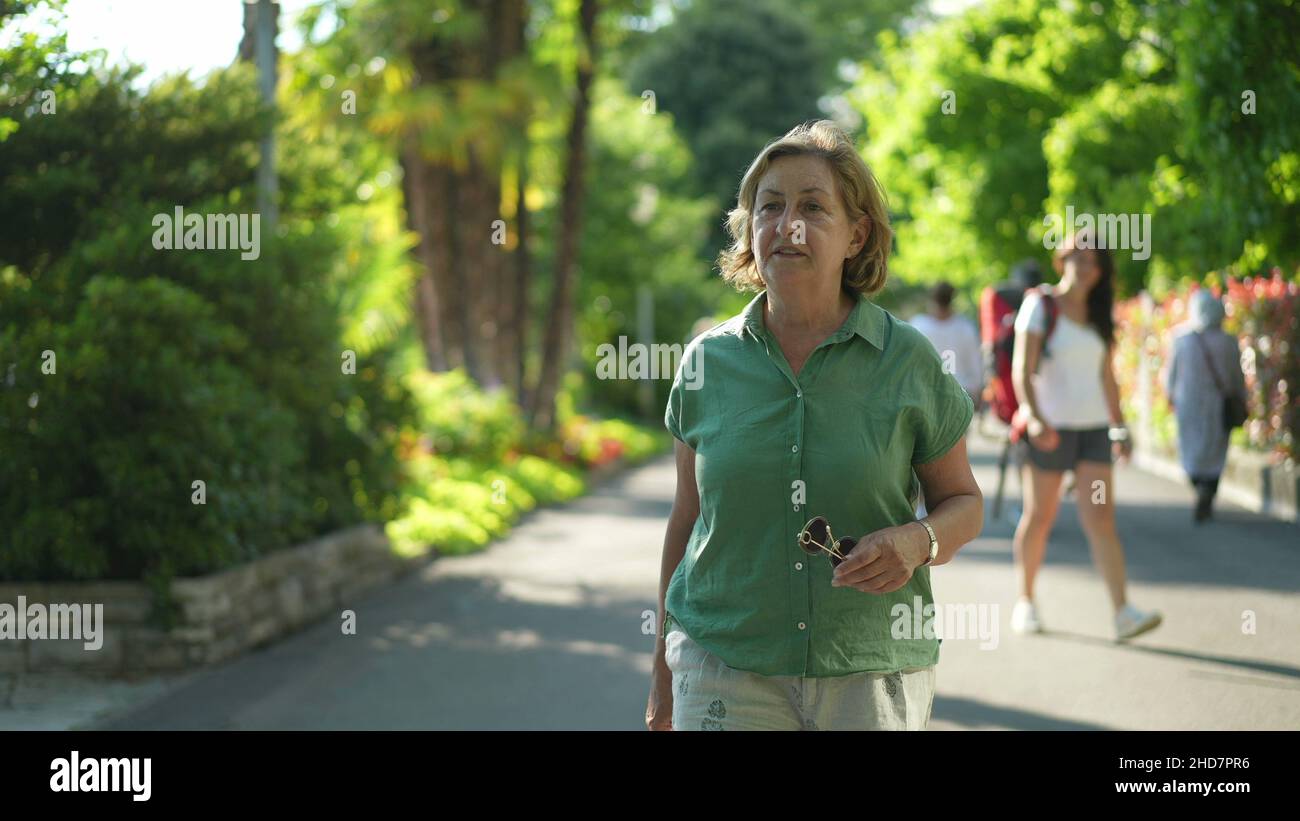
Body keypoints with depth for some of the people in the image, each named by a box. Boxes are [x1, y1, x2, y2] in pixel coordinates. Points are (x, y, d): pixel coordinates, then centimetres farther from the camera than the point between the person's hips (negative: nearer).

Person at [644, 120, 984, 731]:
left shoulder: (909, 361, -1)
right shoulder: (710, 359, 3)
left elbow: (964, 503, 8)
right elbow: (686, 519, 11)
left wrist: (916, 541, -14)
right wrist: (664, 667, 14)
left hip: (871, 675, 0)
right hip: (722, 669, 1)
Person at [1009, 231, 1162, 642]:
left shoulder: (1099, 316, 14)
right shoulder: (1039, 304, -2)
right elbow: (1022, 369, -10)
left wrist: (1120, 427, 18)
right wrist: (1034, 416, -24)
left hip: (1093, 427, 4)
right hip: (1049, 429, -4)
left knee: (1101, 520, -6)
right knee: (1039, 517, 4)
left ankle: (1123, 613, -15)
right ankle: (1025, 603, 20)